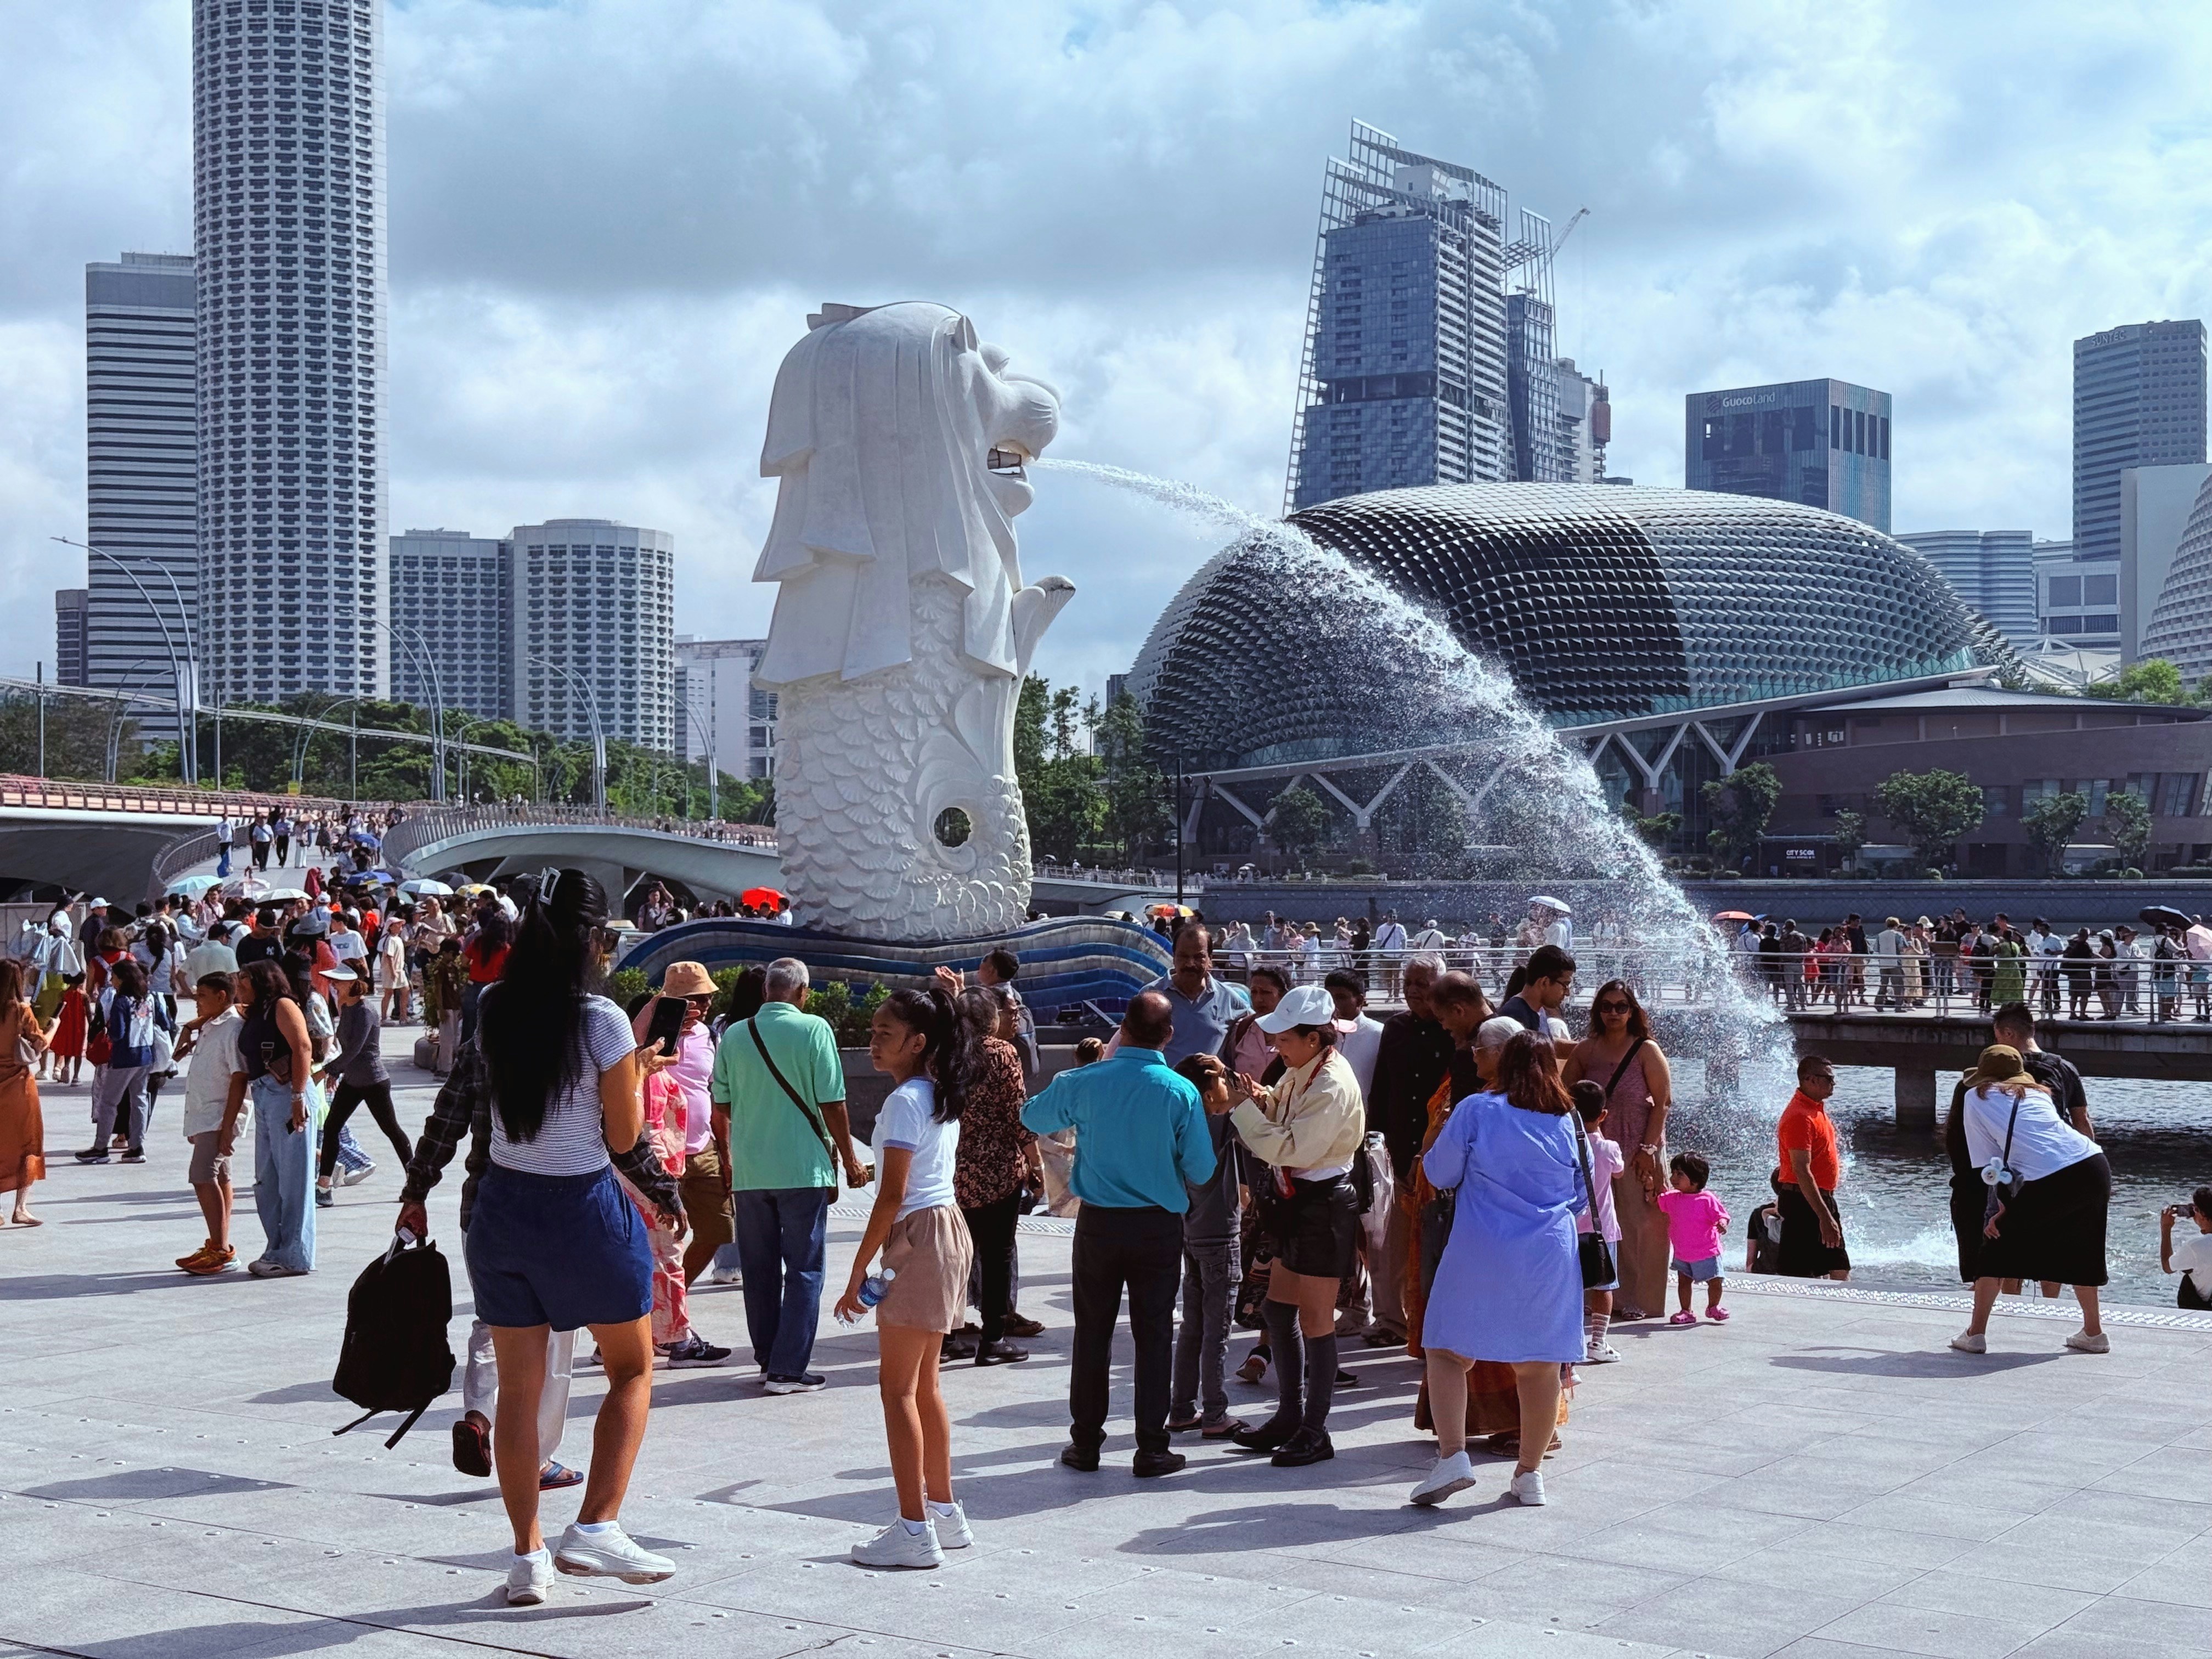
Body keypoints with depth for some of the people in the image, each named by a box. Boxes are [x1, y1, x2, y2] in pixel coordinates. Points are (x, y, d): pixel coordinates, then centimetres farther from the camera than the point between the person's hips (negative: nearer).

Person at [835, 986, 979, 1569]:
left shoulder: (904, 1101, -16)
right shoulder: (940, 1095, 11)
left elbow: (891, 1197, -18)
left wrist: (858, 1271, -15)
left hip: (918, 1238, -10)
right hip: (947, 1229, 10)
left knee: (898, 1387, -5)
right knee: (923, 1385, 16)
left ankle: (914, 1529, -5)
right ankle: (944, 1511, 23)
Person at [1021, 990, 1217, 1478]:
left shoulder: (1083, 1083, -8)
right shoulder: (1181, 1092, -12)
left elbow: (1032, 1117, 11)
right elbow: (1202, 1169, -9)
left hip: (1098, 1223, 1)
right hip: (1159, 1227, -1)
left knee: (1092, 1333, 11)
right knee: (1154, 1336, 7)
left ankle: (1086, 1442, 17)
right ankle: (1151, 1448, 9)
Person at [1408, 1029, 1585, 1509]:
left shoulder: (1476, 1110, -5)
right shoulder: (1567, 1121, 5)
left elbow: (1440, 1173, 3)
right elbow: (1580, 1199, 14)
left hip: (1481, 1254, -3)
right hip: (1550, 1255, 3)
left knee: (1450, 1351, 6)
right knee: (1541, 1363, 10)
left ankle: (1452, 1455, -8)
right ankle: (1530, 1472, 15)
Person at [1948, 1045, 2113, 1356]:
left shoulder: (1976, 1097, 17)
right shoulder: (2036, 1091, 30)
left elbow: (1990, 1164, 13)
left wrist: (2002, 1207, 14)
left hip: (2047, 1183, -5)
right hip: (2095, 1166, 5)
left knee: (1998, 1242, 12)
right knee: (2080, 1253, 24)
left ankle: (1976, 1333, 12)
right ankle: (2093, 1334, 30)